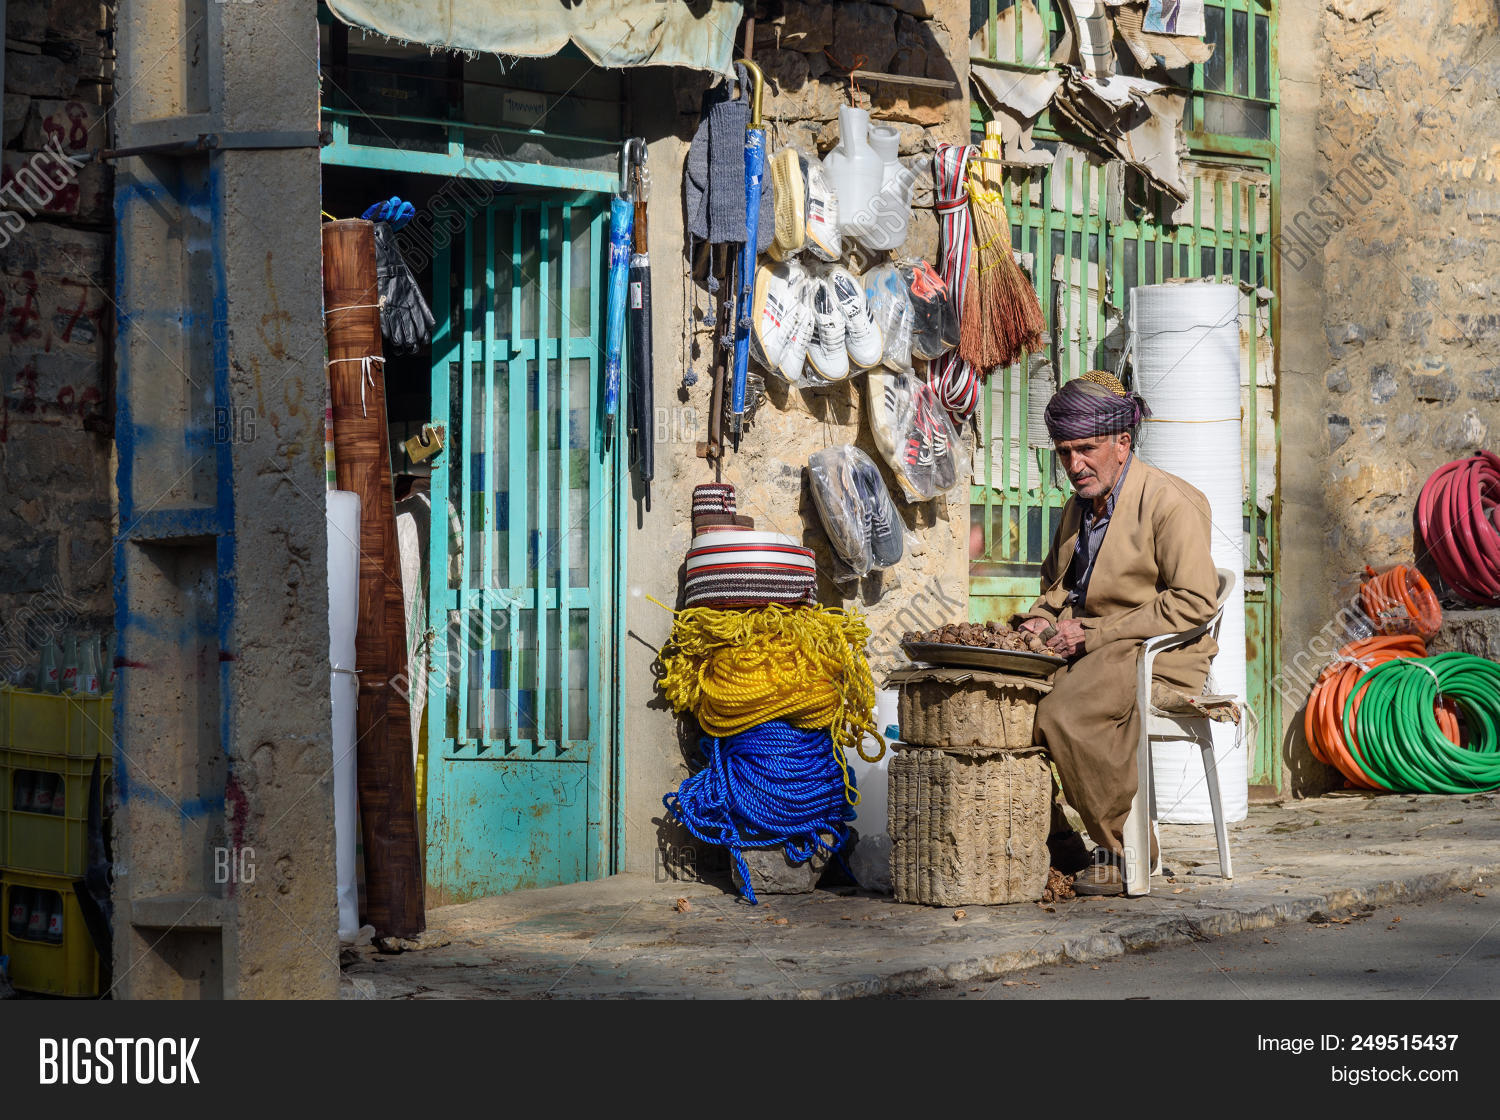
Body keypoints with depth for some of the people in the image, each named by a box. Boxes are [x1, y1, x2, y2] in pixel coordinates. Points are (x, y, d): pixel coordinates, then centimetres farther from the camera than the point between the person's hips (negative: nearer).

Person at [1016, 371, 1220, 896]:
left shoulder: (1169, 503, -10)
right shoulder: (1078, 506, 17)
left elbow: (1194, 601, -18)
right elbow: (1056, 581, 33)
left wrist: (1094, 634, -19)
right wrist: (1042, 620, 7)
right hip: (1085, 648, 8)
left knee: (1061, 715, -33)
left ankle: (1127, 850, -14)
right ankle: (1049, 840, -5)